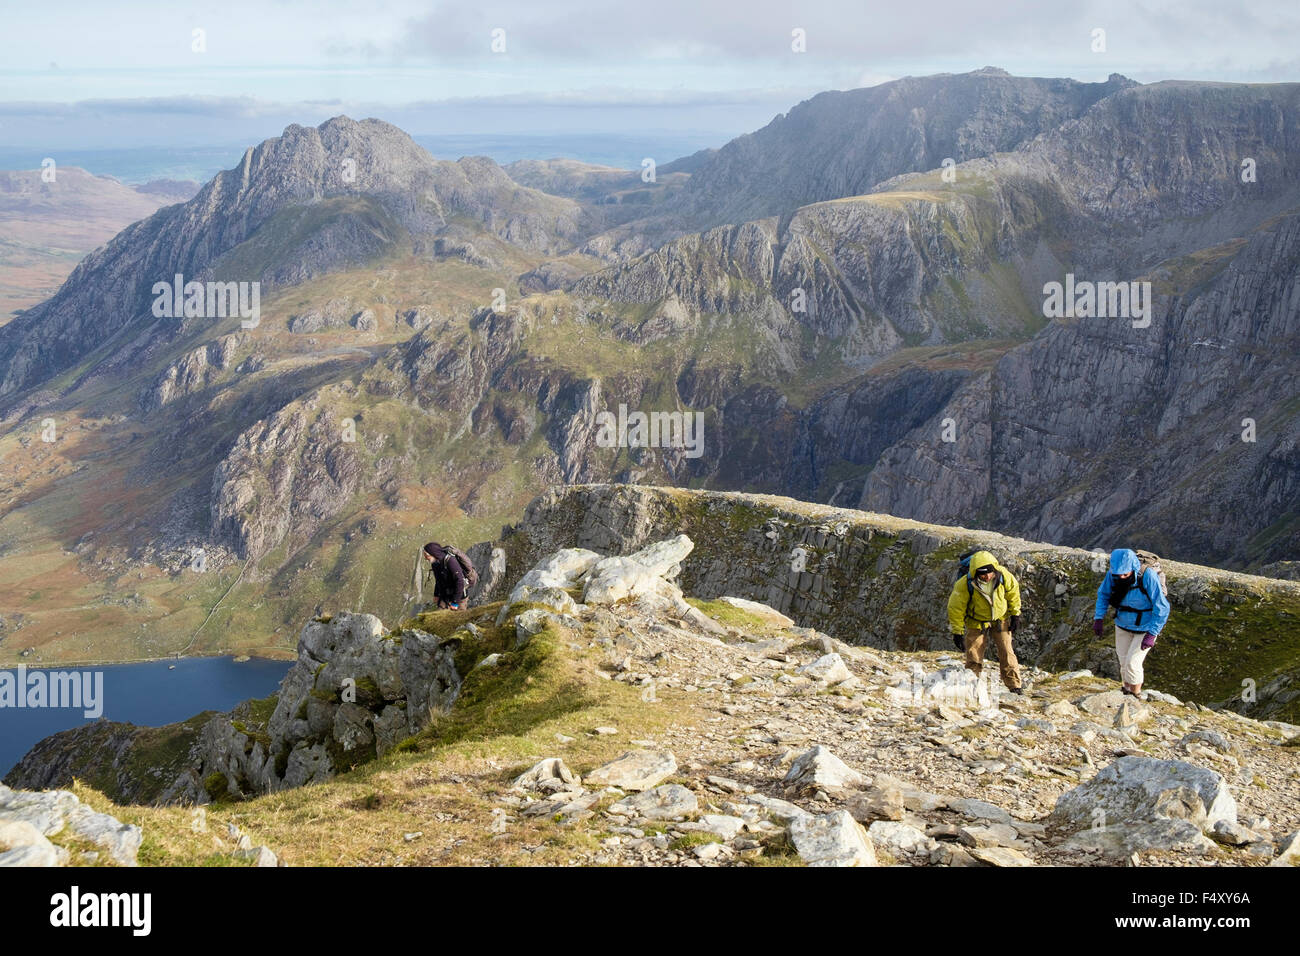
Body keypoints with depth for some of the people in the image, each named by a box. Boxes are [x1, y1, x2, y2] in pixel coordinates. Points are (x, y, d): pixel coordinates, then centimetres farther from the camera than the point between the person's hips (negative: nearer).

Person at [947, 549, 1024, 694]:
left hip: (1000, 619, 2)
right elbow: (955, 608, -19)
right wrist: (957, 632, -16)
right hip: (977, 622, -2)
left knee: (1007, 653, 0)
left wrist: (1015, 615, 3)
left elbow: (1013, 591, -2)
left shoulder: (1003, 576, -24)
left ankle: (1014, 686, 7)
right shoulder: (965, 584, -31)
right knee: (974, 657, -3)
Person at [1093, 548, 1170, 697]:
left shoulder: (1148, 576, -31)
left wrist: (1152, 634, -26)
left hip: (1145, 628, -5)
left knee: (1132, 663, -8)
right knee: (1124, 662, 11)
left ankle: (1136, 696, 12)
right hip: (1123, 625, 5)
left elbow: (1162, 607, -24)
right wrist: (1098, 618, -6)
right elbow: (1103, 594, 4)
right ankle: (1126, 693, 30)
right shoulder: (1113, 573, -17)